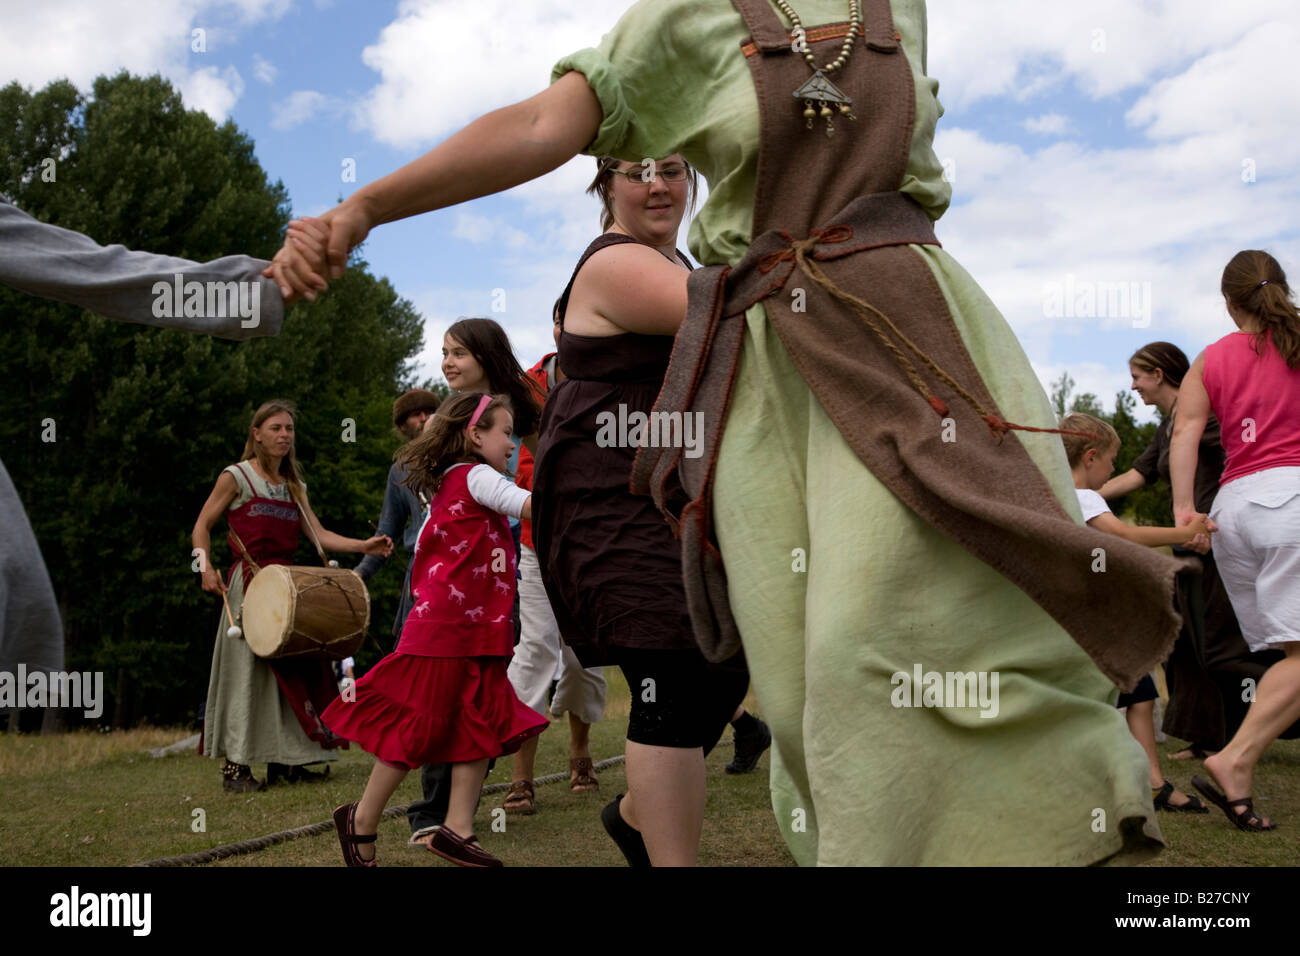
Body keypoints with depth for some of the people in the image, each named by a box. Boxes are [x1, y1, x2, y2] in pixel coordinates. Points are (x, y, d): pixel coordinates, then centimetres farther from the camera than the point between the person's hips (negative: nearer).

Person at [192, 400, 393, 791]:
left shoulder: (294, 486, 16)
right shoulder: (236, 477, 0)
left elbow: (318, 534, 6)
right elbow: (202, 527, 0)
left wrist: (364, 545, -9)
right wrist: (206, 567, -17)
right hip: (247, 585, -5)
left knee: (292, 670, 2)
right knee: (247, 670, -6)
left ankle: (282, 760, 11)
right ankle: (235, 766, 0)